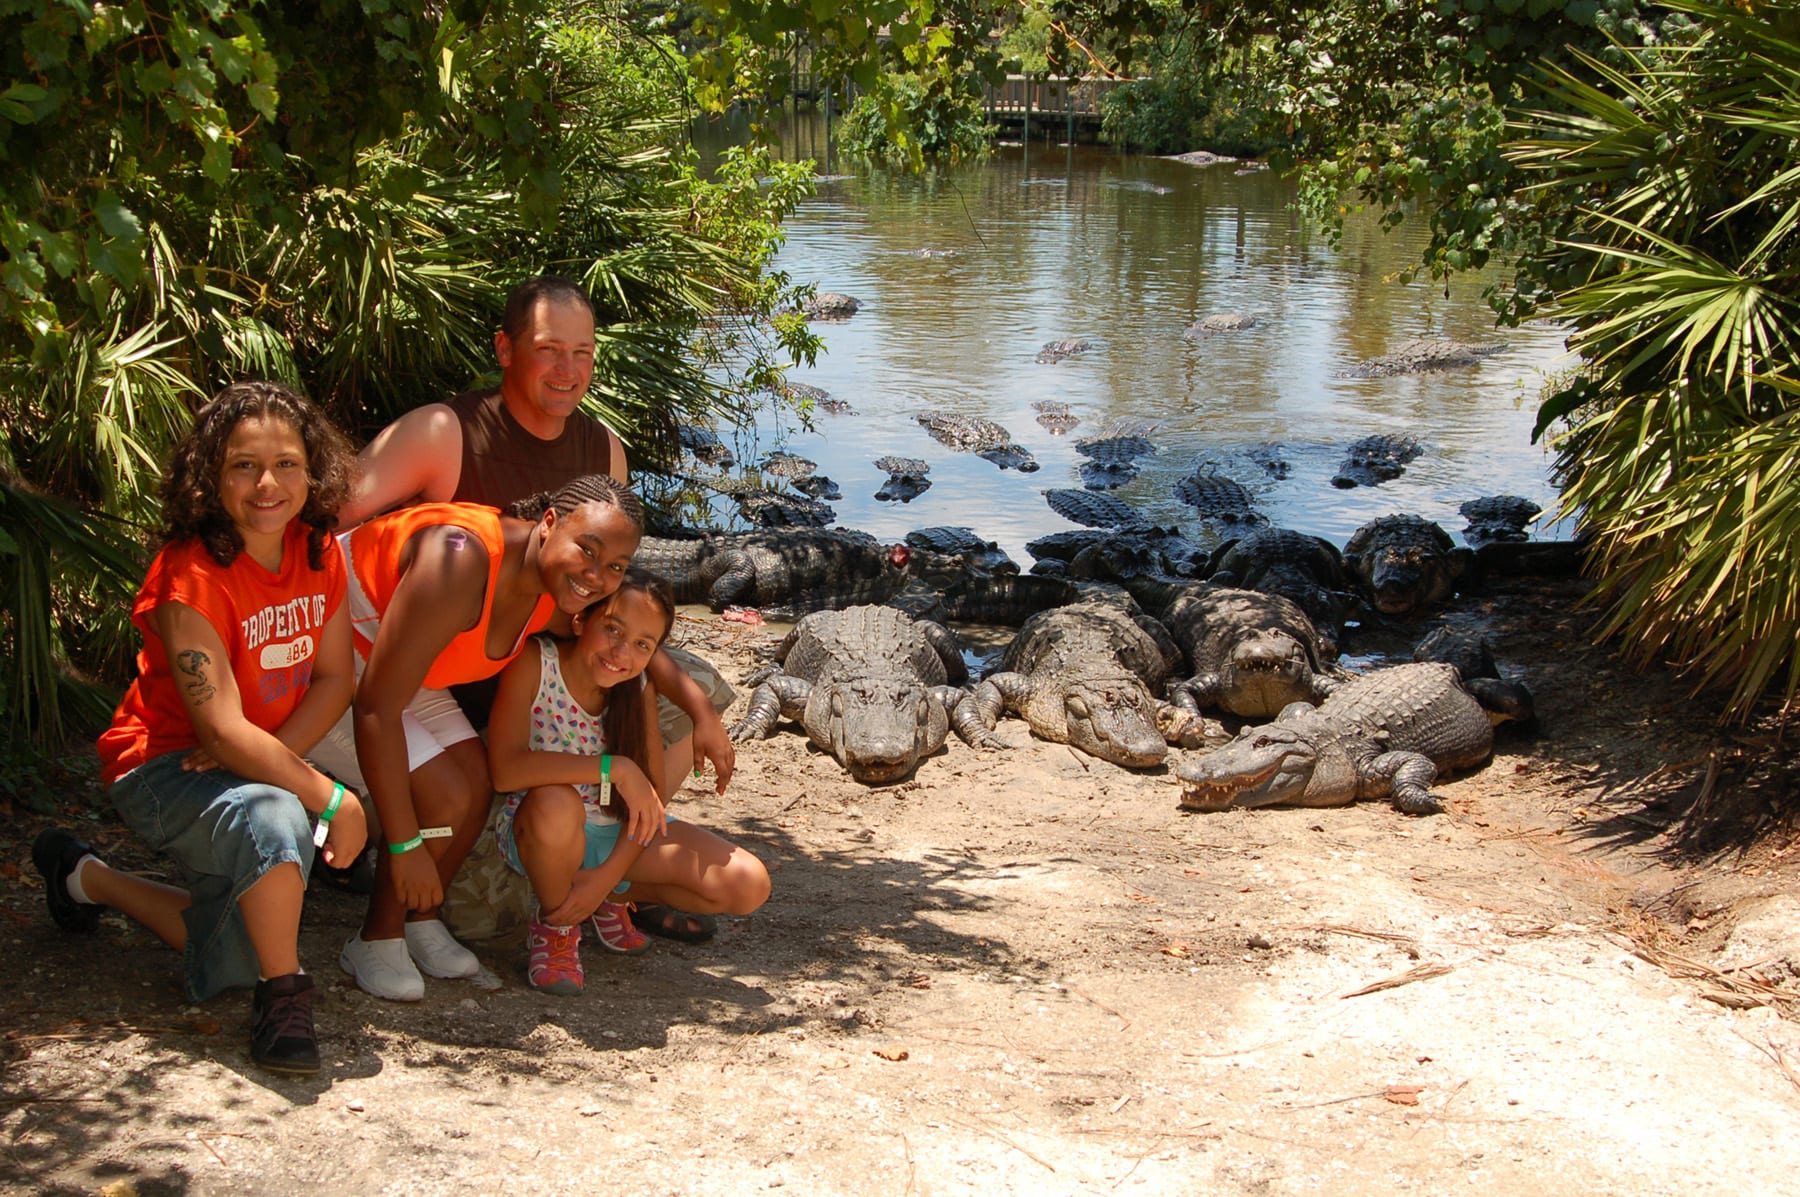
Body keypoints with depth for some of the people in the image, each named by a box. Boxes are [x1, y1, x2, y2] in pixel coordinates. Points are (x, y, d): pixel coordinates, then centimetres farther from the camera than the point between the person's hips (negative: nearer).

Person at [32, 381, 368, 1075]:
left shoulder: (319, 554, -6)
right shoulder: (192, 576, -26)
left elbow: (335, 678, -3)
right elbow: (223, 730, -30)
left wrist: (274, 754, -21)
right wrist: (329, 797, -30)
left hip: (260, 763, 7)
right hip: (162, 769, -7)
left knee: (236, 960, 10)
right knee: (274, 816, -40)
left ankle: (88, 878, 32)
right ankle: (283, 993, -18)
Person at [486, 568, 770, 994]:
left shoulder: (639, 690, -5)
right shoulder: (534, 664, -20)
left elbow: (650, 797, -5)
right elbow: (505, 769, -33)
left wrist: (608, 876, -18)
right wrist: (614, 768, -33)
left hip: (619, 839, 5)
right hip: (540, 835, -4)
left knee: (749, 886, -12)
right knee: (556, 802, -42)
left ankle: (613, 896, 13)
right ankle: (555, 926, -9)